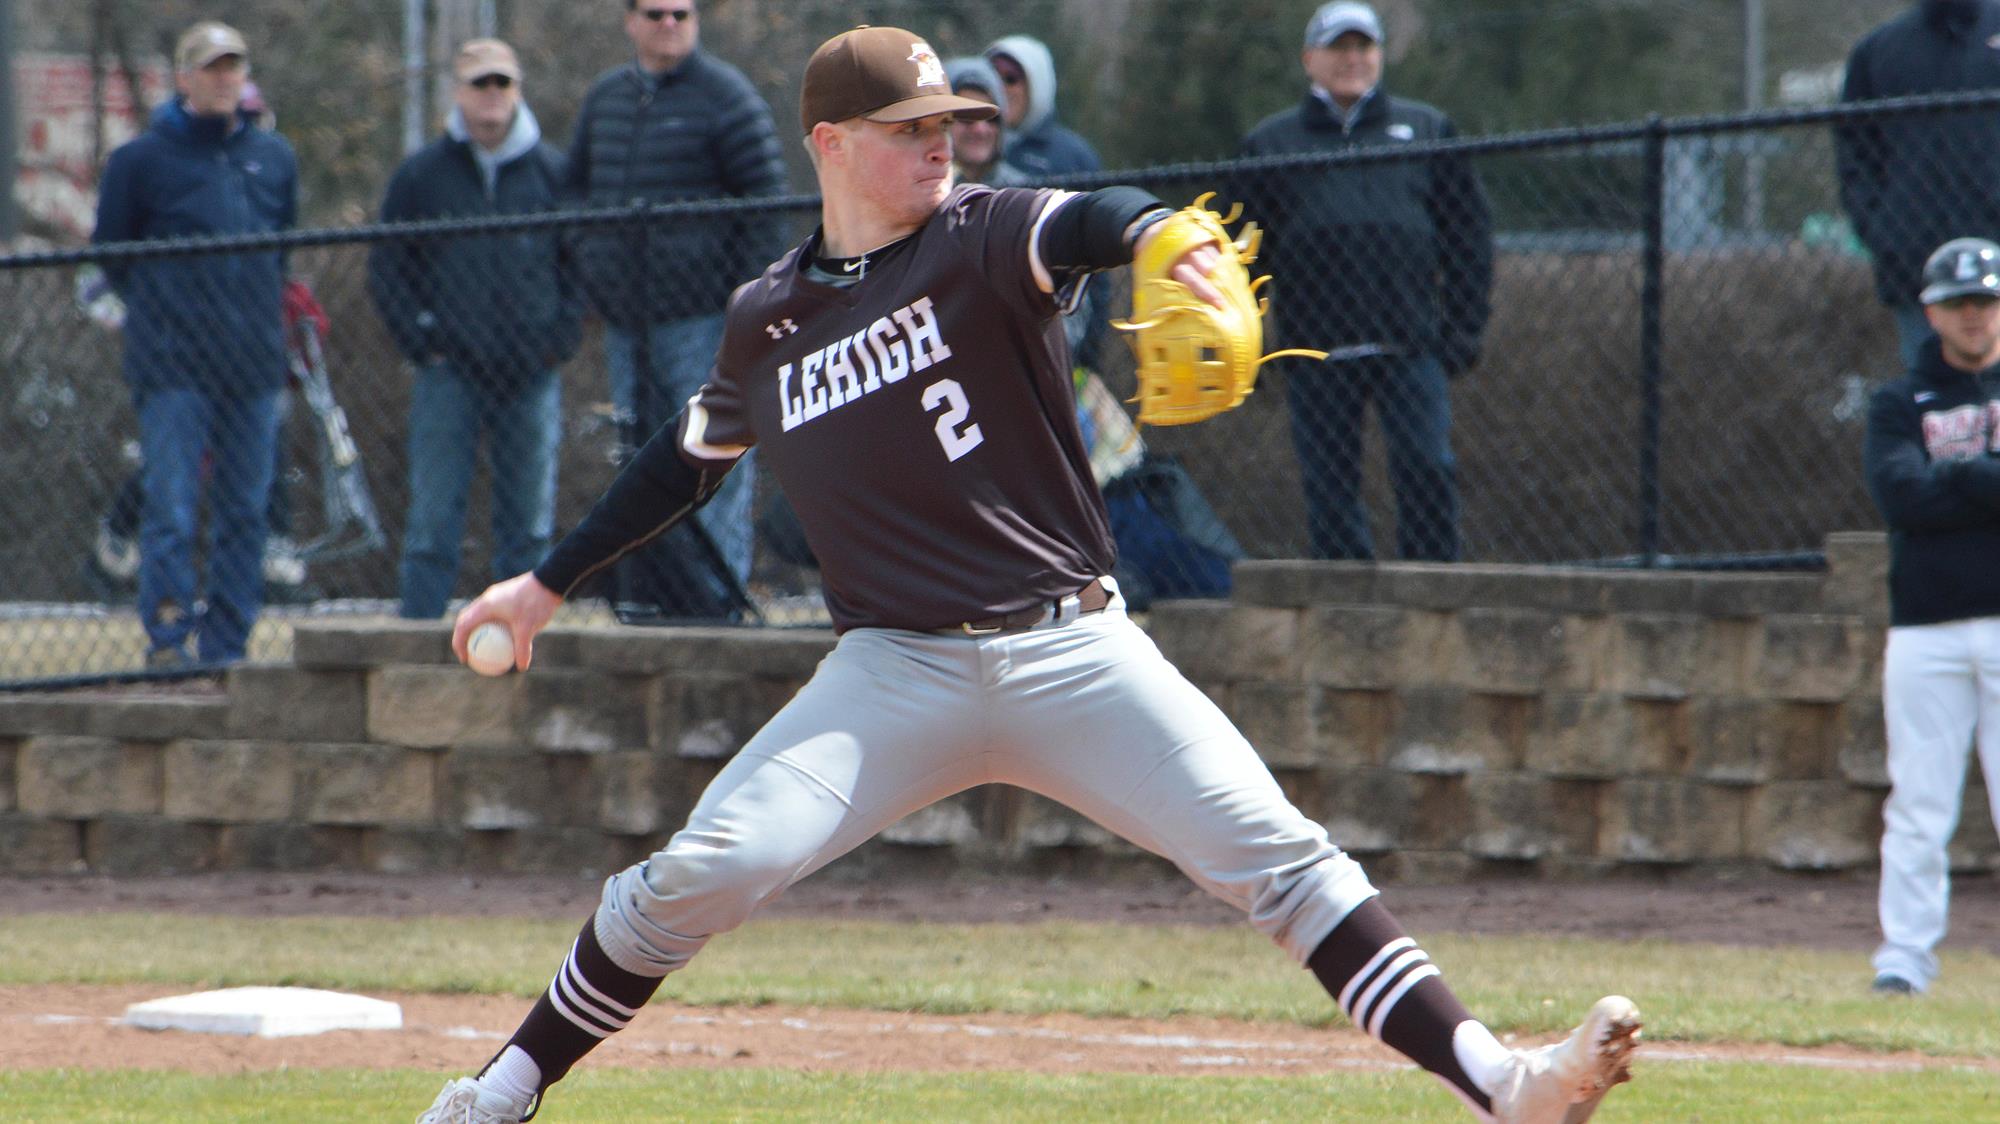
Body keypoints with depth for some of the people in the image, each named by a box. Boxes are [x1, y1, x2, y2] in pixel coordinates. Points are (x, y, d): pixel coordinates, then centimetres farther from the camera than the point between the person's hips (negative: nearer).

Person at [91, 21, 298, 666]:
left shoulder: (274, 159, 14)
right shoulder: (142, 159, 2)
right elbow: (108, 253, 8)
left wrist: (264, 311, 15)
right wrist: (155, 306, 3)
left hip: (254, 363, 4)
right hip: (172, 366, -4)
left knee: (245, 510, 4)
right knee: (171, 504, -11)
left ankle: (227, 646, 9)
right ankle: (167, 637, -10)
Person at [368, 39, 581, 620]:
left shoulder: (552, 172, 8)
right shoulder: (421, 174, 5)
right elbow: (386, 268, 7)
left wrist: (559, 337, 1)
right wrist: (420, 341, -3)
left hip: (531, 375, 1)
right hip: (450, 372, -1)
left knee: (528, 524, 4)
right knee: (433, 522, -4)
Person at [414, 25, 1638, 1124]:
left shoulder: (980, 239, -2)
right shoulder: (766, 322, 9)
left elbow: (1083, 222, -25)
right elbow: (691, 457, 27)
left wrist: (1153, 235, -49)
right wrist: (550, 583, 29)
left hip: (1072, 654, -1)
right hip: (898, 669, 1)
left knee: (1277, 854, -13)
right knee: (704, 871, -14)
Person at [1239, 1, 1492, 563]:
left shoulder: (1426, 131, 14)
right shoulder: (1270, 143, 14)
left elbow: (1468, 231, 13)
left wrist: (1464, 326, 4)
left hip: (1411, 345, -1)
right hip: (1317, 350, 1)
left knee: (1427, 471, -11)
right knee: (1329, 488, 1)